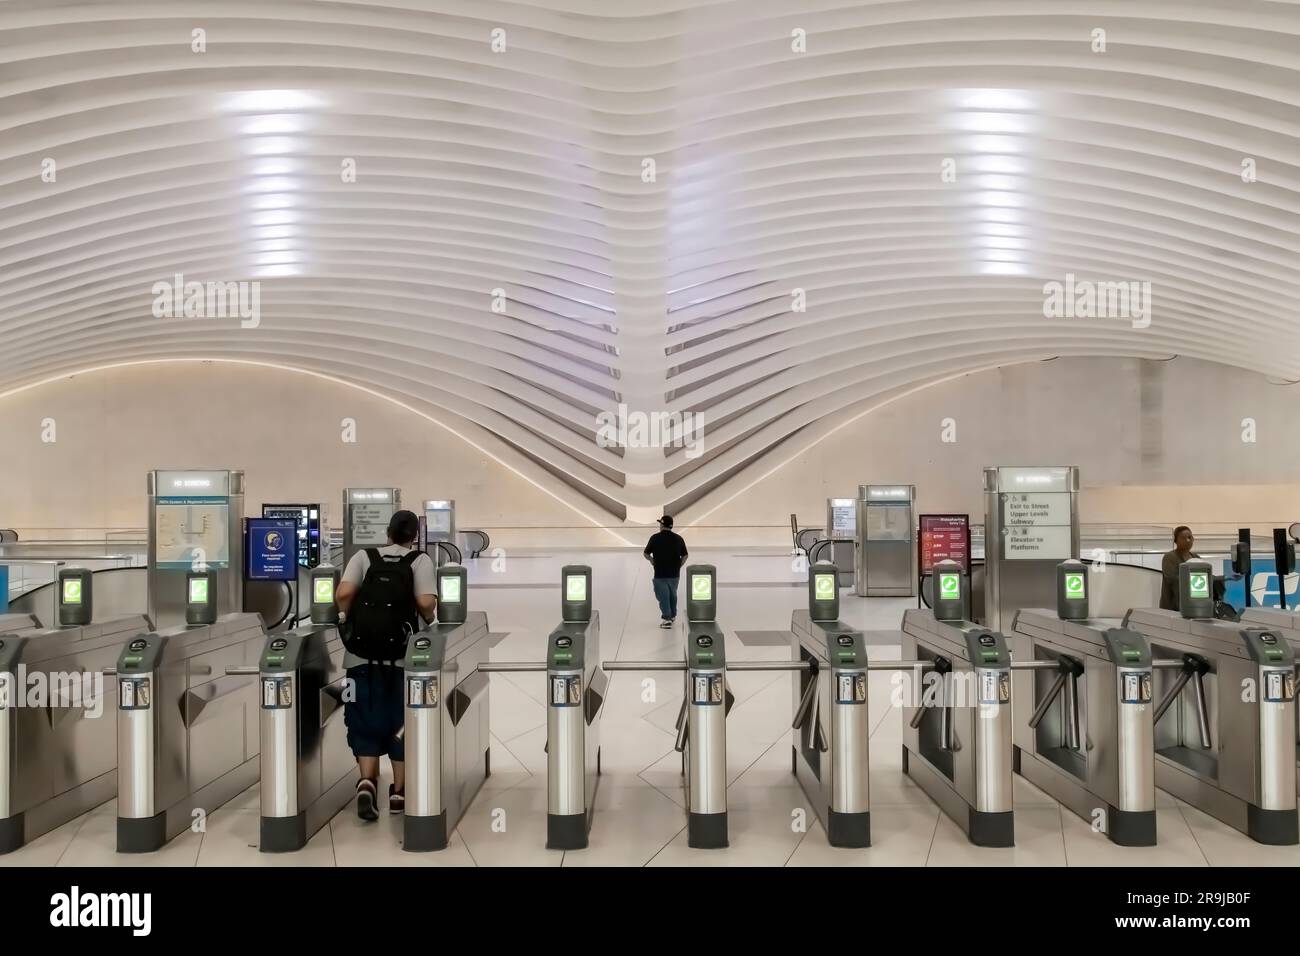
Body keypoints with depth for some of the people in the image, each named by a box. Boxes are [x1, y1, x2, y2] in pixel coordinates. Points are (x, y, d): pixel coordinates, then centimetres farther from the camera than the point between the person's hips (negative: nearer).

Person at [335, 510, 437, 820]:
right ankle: (399, 792, 17)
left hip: (361, 657, 1)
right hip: (401, 657, -1)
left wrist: (348, 618, 10)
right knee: (400, 723, 12)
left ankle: (367, 781, -9)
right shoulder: (420, 561, 3)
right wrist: (428, 618, 10)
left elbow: (343, 593, -7)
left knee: (365, 722, 9)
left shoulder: (364, 557, 7)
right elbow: (427, 603, -11)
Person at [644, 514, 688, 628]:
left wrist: (652, 561, 14)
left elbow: (646, 554, -2)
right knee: (673, 594, 21)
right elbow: (685, 555, 5)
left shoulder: (655, 538, -10)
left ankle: (667, 618, -4)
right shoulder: (678, 538, 0)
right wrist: (678, 565, 13)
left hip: (660, 574, -4)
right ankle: (673, 615, 34)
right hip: (674, 573, 4)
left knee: (662, 596, 2)